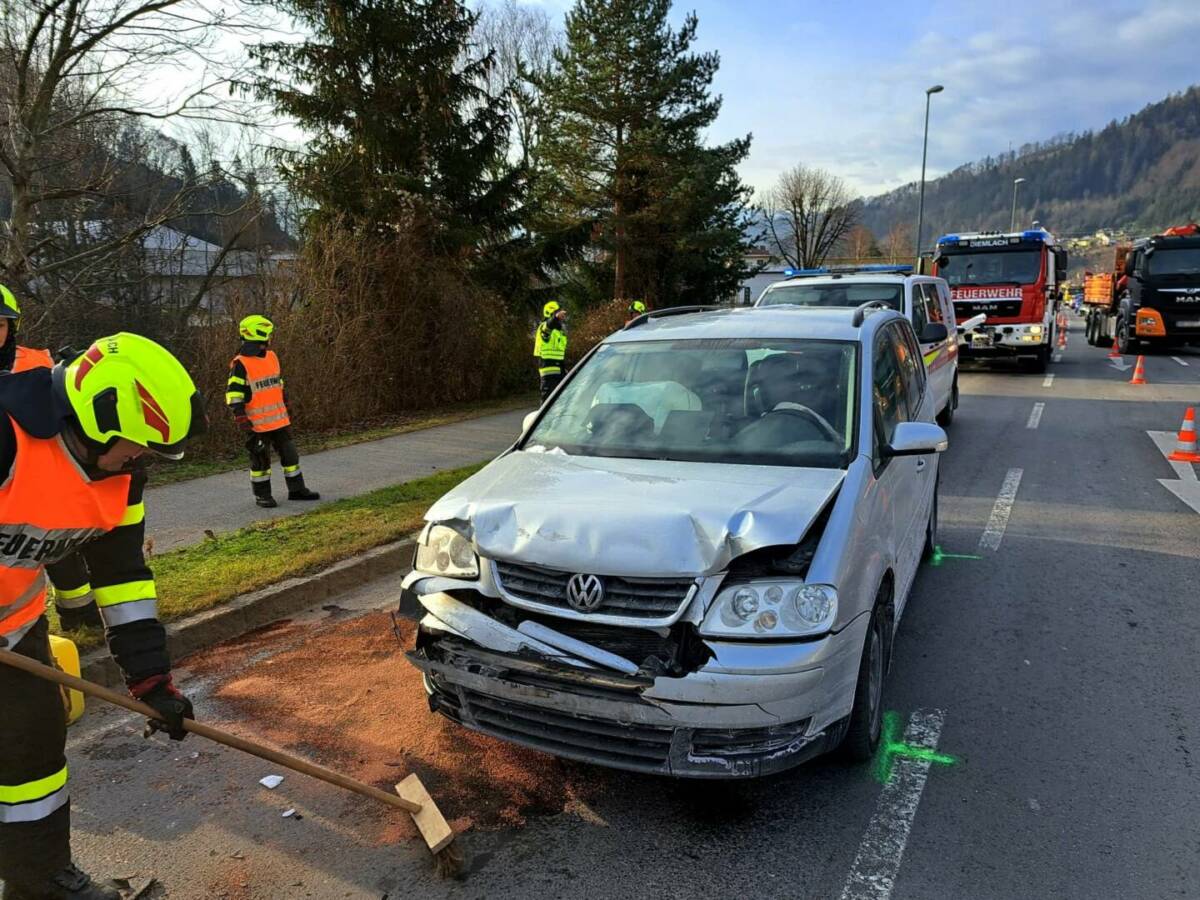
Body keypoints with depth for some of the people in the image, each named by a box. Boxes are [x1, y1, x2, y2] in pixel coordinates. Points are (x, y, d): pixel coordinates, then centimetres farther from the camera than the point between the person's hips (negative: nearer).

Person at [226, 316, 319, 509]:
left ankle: (296, 489, 22)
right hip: (257, 424, -7)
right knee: (260, 459, 4)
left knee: (290, 454, 11)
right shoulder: (241, 364, -13)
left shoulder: (272, 357, 9)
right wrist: (241, 418, -17)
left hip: (280, 419, 7)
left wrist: (285, 405, 24)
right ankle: (262, 495, 17)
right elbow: (233, 394, -13)